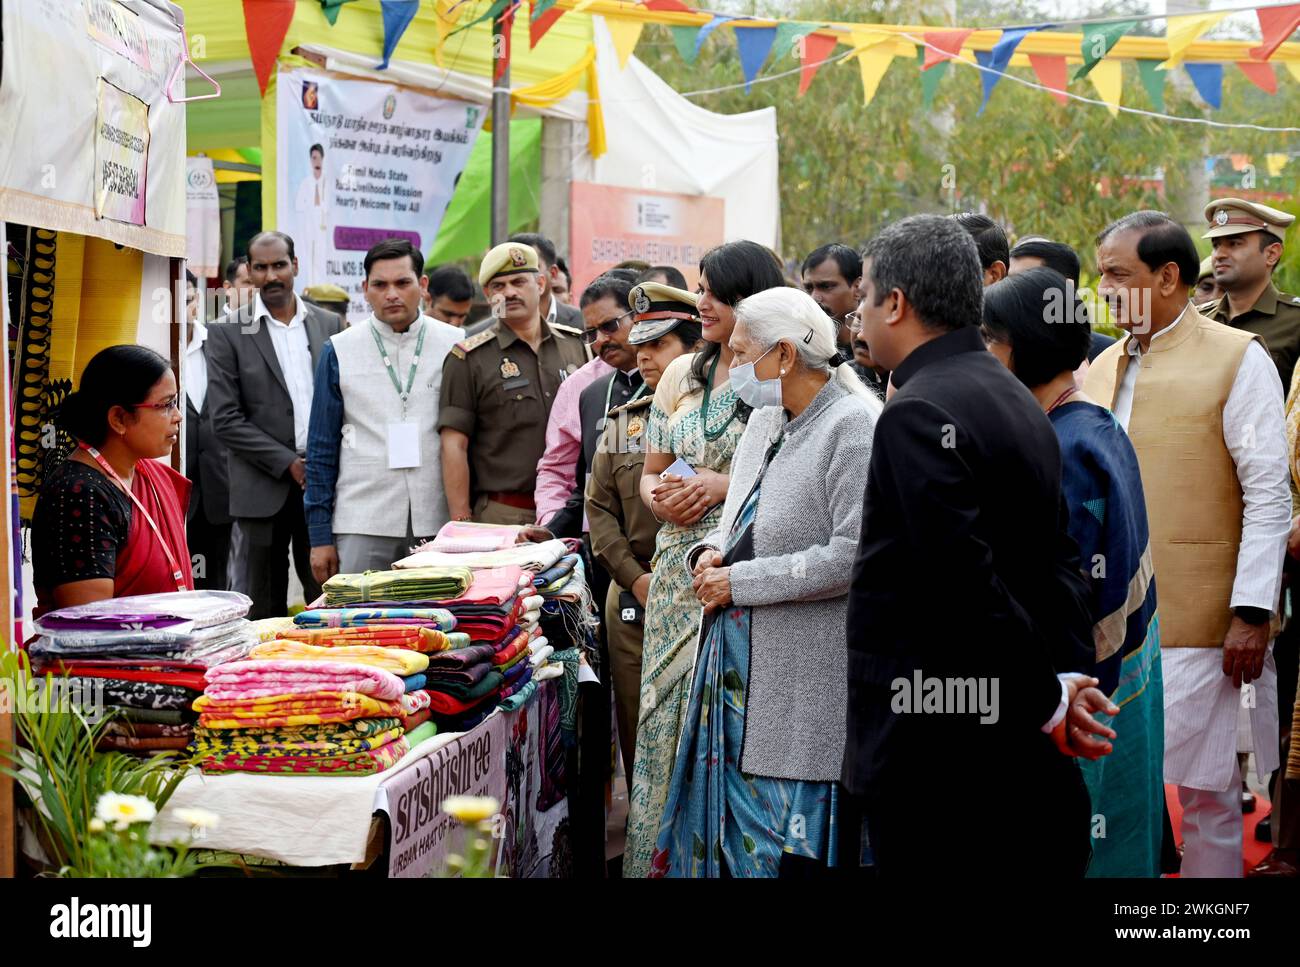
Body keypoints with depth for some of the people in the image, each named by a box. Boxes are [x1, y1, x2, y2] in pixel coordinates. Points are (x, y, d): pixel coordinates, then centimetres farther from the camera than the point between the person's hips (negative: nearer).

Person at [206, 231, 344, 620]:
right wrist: (289, 464, -11)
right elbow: (226, 419, -5)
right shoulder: (227, 334, 0)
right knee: (266, 610, 3)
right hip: (264, 488, -2)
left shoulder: (329, 325, 10)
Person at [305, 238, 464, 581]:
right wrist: (320, 536, 2)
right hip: (363, 526, 0)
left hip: (438, 524, 1)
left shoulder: (456, 345, 6)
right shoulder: (339, 351, 5)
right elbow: (321, 448, 7)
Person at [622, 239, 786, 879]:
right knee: (666, 714, 8)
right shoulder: (682, 374, 12)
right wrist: (660, 498, -3)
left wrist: (726, 485, -16)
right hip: (678, 569, 6)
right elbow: (651, 472, 19)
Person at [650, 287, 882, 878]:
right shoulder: (765, 417, 13)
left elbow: (852, 555, -21)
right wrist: (712, 552, 1)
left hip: (807, 671, -8)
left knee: (791, 840, -3)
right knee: (730, 809, 12)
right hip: (740, 657, 9)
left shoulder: (854, 425, -14)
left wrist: (740, 582, -15)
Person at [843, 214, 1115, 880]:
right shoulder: (1018, 401, 13)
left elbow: (965, 581, -22)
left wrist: (1051, 700, -14)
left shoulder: (919, 413, -17)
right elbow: (1059, 559, 11)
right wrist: (1067, 680, 3)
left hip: (930, 756, -9)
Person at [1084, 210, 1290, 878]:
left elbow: (1269, 495, -8)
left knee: (1209, 792, 3)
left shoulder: (1238, 359, -4)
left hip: (1200, 622, -5)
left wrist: (1252, 611, -14)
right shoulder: (1103, 366, 14)